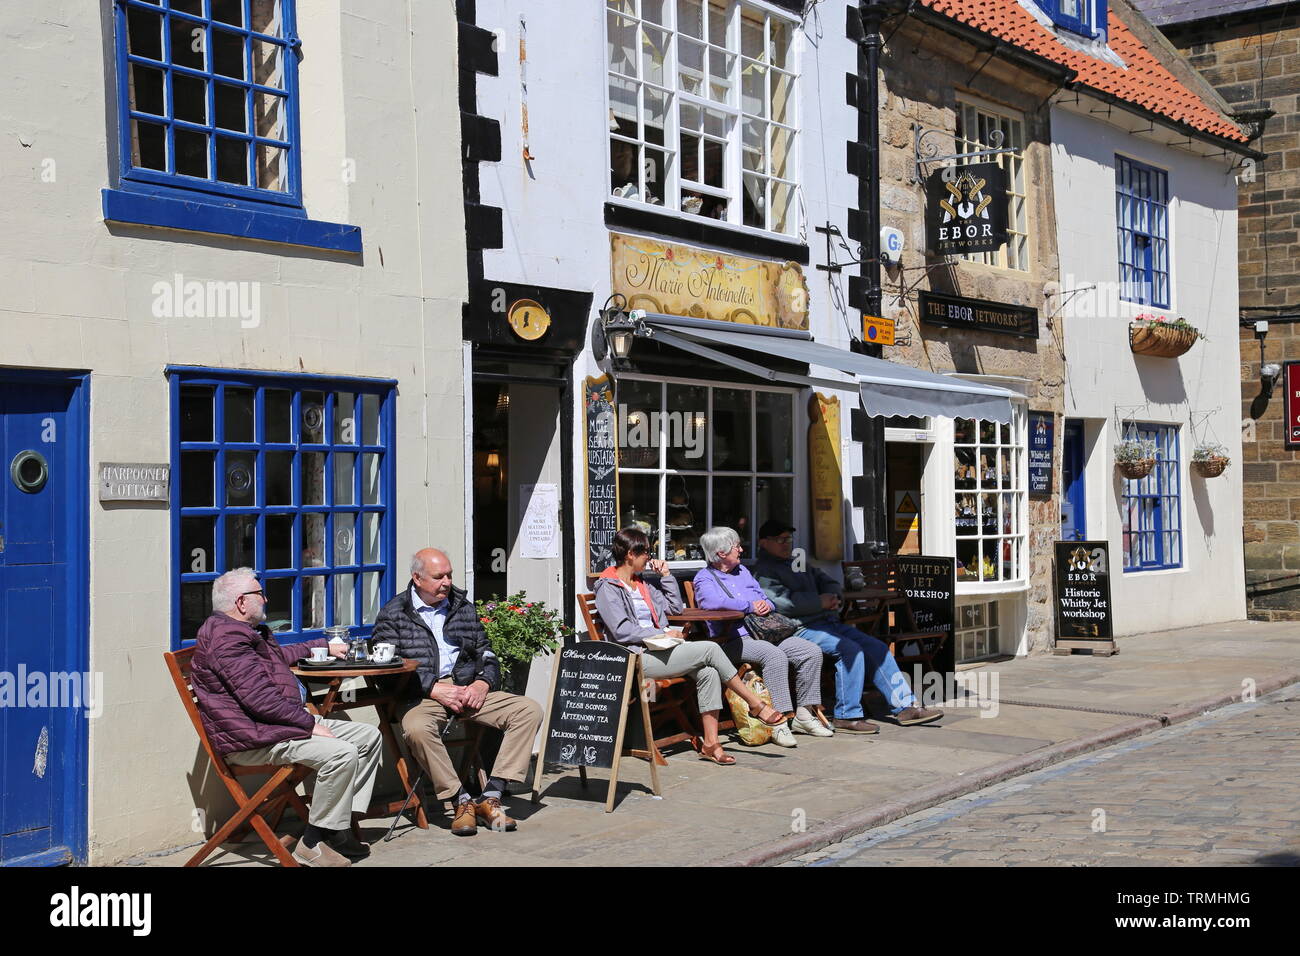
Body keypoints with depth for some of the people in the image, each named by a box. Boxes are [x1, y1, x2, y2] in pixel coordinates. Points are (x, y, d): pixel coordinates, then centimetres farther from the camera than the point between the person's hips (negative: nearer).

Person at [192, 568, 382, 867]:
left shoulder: (245, 632, 19)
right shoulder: (226, 640, -18)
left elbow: (281, 654, 41)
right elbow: (261, 699, -25)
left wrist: (325, 647, 45)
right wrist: (309, 724, -20)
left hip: (284, 720, 12)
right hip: (251, 739, -11)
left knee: (368, 736, 4)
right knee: (341, 753, -29)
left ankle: (340, 825, 1)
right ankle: (313, 844, -18)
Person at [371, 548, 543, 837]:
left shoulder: (463, 607, 19)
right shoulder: (393, 615, 5)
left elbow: (486, 655, 20)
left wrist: (482, 684, -3)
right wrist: (435, 689, -16)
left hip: (467, 688, 4)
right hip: (422, 694, -4)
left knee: (529, 710, -17)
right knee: (417, 728, -39)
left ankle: (490, 797, -19)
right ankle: (462, 801, -23)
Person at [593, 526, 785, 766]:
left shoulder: (640, 584, 24)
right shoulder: (608, 587, -3)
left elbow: (675, 607, 28)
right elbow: (621, 631, -15)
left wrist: (666, 575, 20)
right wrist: (662, 634, -15)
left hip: (659, 650, 8)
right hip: (639, 657, -8)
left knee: (708, 672, -19)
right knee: (710, 649, -19)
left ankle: (710, 743, -20)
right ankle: (755, 704, -7)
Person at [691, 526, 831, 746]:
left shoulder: (742, 571, 25)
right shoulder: (704, 578, -1)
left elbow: (762, 597, 29)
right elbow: (712, 601, -23)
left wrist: (766, 605, 2)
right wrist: (750, 606, -15)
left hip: (766, 634, 8)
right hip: (734, 641, -8)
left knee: (811, 651, -9)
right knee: (775, 656, -36)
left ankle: (803, 714, -3)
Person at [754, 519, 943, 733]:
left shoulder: (798, 564, 27)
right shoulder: (763, 571, -2)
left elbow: (830, 583, 27)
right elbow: (781, 600, -19)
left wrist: (831, 598, 2)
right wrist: (819, 602, -12)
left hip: (829, 621, 9)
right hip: (802, 628, -9)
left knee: (878, 648, -2)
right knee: (850, 650, -29)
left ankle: (905, 707, 1)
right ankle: (847, 716, -22)